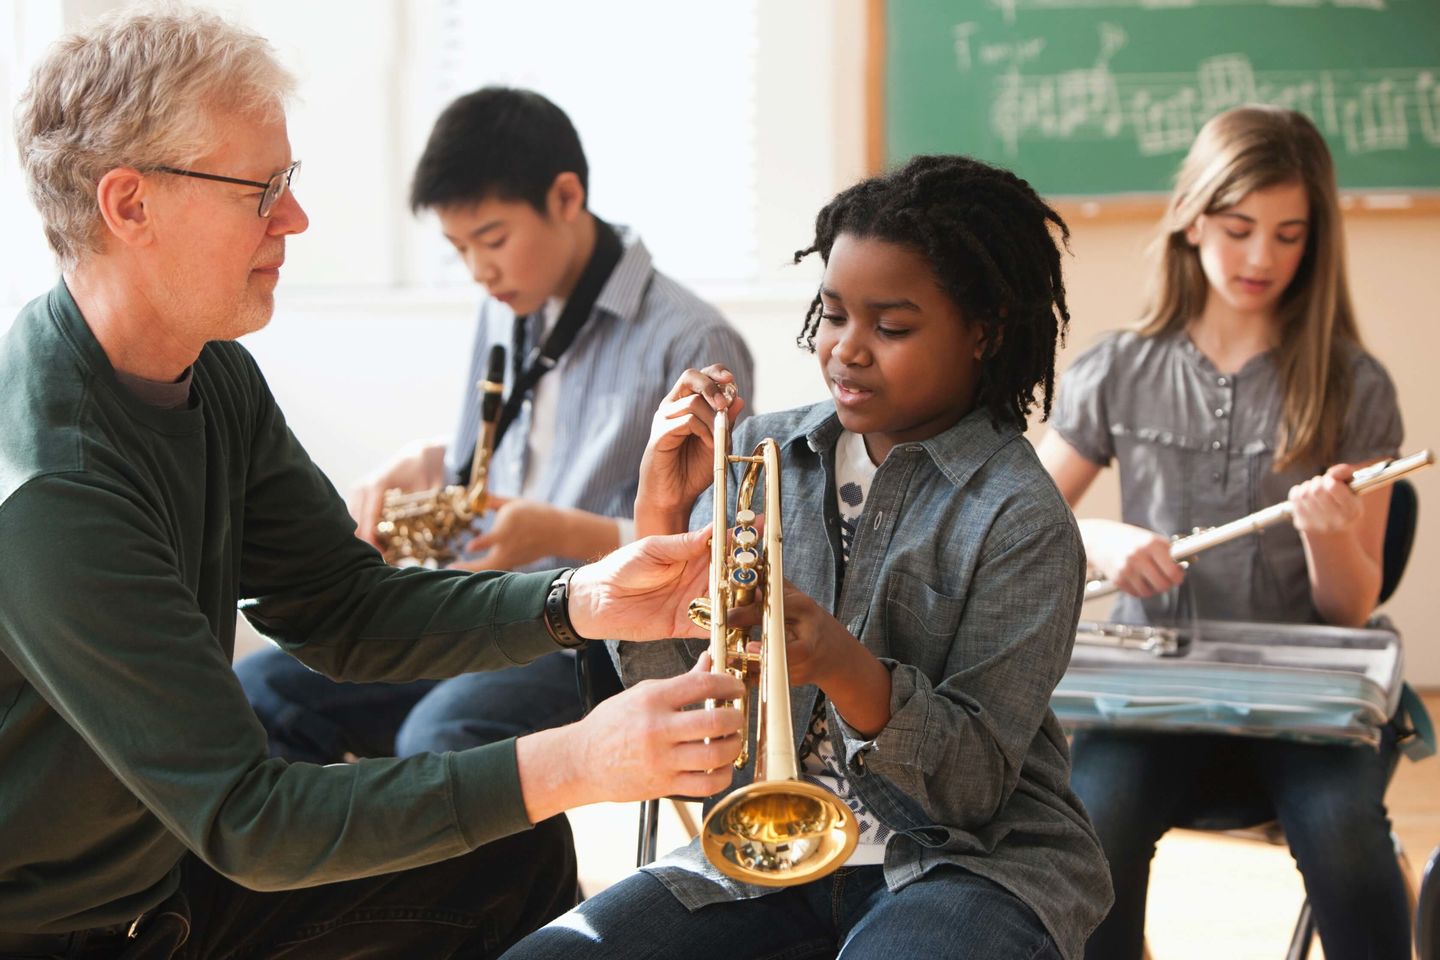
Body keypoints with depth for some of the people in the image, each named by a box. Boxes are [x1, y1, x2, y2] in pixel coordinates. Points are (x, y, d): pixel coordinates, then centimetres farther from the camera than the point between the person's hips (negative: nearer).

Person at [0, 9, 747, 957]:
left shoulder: (215, 376, -1)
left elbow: (345, 609, 2)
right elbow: (243, 817, -30)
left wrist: (578, 602, -14)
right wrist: (570, 765, -33)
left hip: (172, 874, 9)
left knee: (513, 854, 7)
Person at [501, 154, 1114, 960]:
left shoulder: (1022, 519, -11)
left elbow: (976, 787, -14)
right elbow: (666, 696, 1)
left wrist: (845, 667, -31)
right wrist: (661, 514, -13)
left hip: (972, 858, -4)